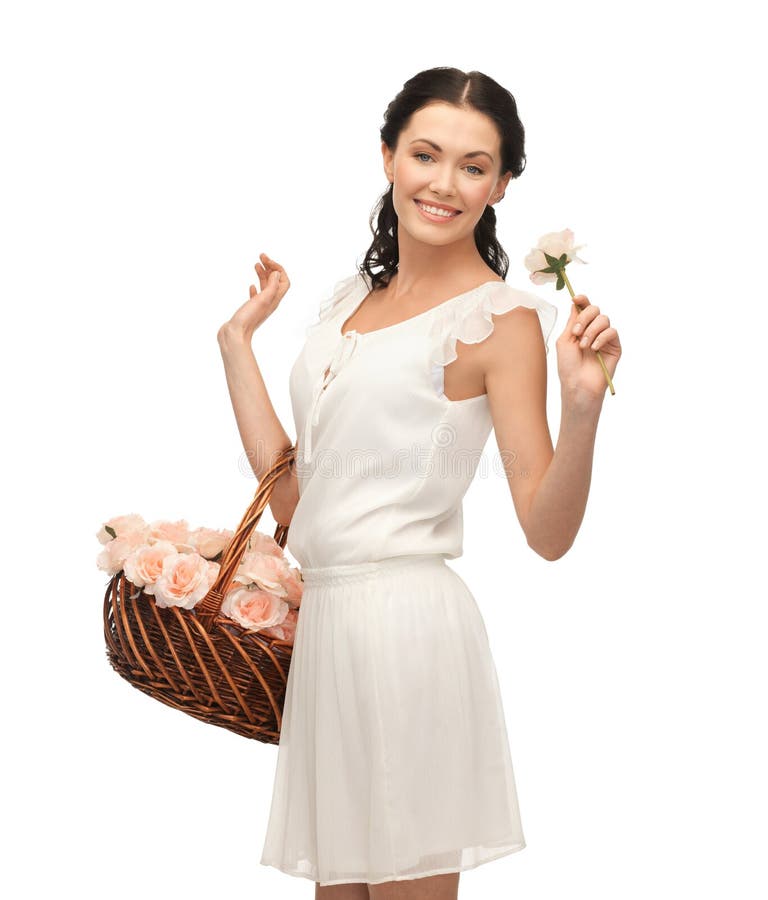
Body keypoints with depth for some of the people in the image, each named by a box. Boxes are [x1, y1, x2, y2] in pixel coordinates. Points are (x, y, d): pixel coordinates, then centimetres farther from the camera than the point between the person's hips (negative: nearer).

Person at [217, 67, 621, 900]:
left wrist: (584, 403, -28)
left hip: (403, 621, -7)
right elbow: (291, 491, 9)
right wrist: (237, 336, 15)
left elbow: (547, 532, -13)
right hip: (323, 616, 7)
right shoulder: (349, 300, 13)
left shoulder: (500, 317, -7)